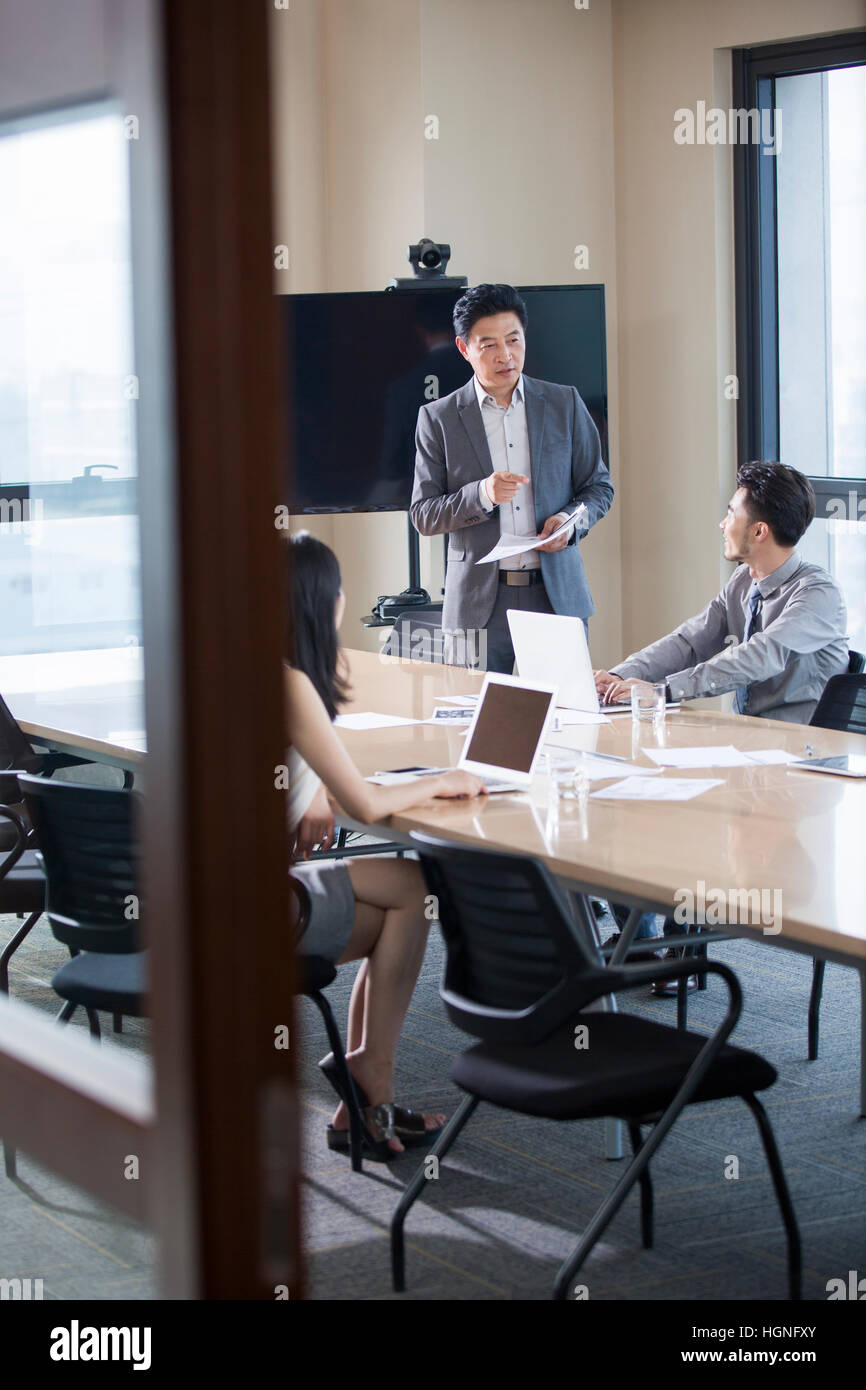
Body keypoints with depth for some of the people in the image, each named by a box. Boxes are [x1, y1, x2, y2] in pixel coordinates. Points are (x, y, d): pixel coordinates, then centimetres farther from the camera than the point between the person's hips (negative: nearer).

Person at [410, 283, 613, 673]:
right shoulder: (438, 418, 4)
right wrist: (481, 495, -16)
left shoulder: (564, 404, 9)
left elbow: (599, 486, 14)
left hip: (558, 596, 1)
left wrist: (572, 519, -8)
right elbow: (423, 515, 2)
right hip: (478, 606, -1)